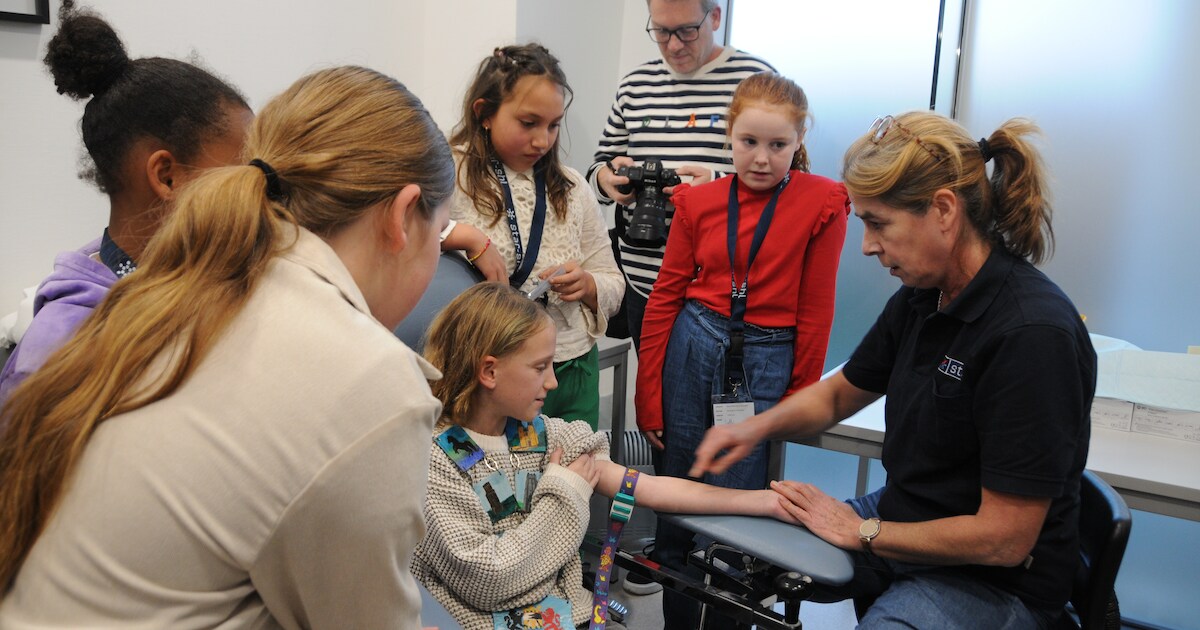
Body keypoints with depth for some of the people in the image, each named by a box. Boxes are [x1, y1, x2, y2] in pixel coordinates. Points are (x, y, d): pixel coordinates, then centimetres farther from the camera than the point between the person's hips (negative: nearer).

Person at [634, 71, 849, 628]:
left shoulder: (822, 202, -5)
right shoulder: (698, 201, 2)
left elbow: (815, 312, -2)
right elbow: (666, 296, 4)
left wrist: (798, 401, 1)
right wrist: (648, 396, 2)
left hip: (764, 362, -3)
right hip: (691, 348, 3)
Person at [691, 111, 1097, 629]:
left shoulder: (1033, 334, -27)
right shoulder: (920, 299, -2)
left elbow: (1003, 539, -24)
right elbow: (837, 393, 13)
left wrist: (863, 532, -15)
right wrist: (758, 427, -5)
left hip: (995, 581, -7)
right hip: (901, 517, 7)